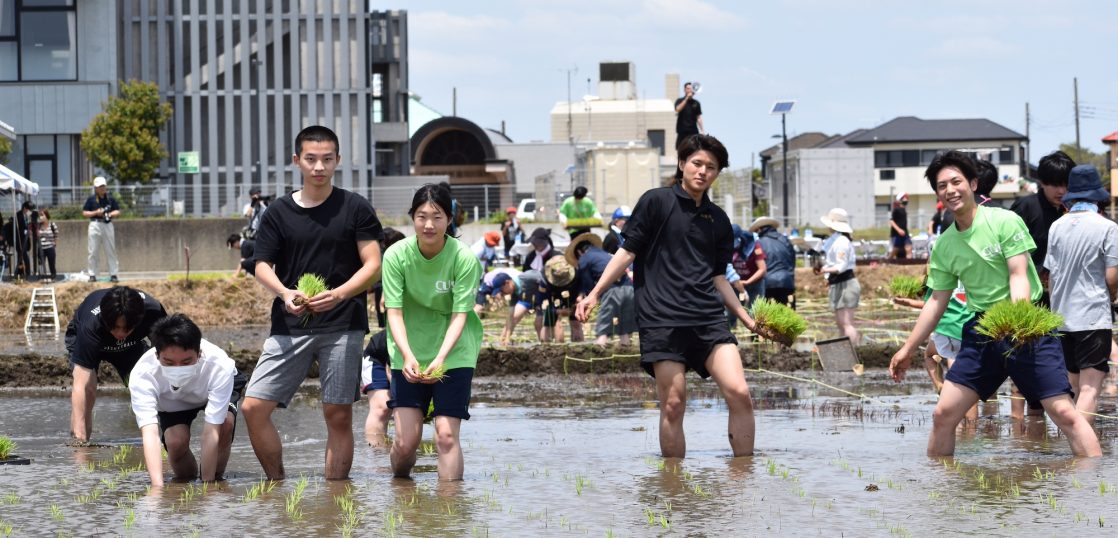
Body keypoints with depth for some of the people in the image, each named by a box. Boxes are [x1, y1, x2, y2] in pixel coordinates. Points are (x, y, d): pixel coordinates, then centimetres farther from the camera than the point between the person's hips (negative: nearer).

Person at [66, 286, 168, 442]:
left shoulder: (152, 311, -37)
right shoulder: (91, 324, -45)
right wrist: (80, 434, -53)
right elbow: (80, 386, -47)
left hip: (130, 345, 3)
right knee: (88, 388, -28)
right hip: (81, 339, -3)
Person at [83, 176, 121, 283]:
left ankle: (113, 274, 5)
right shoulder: (91, 199, 3)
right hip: (95, 225, -2)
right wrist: (95, 213, -12)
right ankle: (92, 275, 4)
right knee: (93, 251, -1)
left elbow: (118, 211, 11)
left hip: (107, 225, 2)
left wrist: (111, 214, -10)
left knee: (111, 251, 2)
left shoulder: (110, 199, 8)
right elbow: (84, 213, 3)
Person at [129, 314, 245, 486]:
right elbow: (150, 433, -49)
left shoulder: (219, 367, -42)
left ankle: (216, 479, -4)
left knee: (225, 423, -31)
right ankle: (186, 480, 7)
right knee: (175, 440, -26)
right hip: (171, 402, 1)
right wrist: (158, 487, -60)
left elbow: (211, 433, -43)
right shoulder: (142, 374, -40)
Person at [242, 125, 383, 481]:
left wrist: (339, 294, -18)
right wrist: (284, 293, -14)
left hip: (342, 325, -2)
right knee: (254, 407, -6)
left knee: (338, 415, -1)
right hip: (289, 326, 2)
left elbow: (372, 265, 0)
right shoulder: (278, 212, 9)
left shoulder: (355, 209, 3)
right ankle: (276, 484, 9)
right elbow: (262, 266, 7)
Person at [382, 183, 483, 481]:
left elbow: (460, 315, -15)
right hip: (409, 353, 1)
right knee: (406, 439, -4)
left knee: (446, 434, -10)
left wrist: (440, 358, -30)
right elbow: (394, 311, -14)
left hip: (454, 353, -1)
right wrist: (408, 356, -29)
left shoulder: (464, 258, -14)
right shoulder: (396, 255, -11)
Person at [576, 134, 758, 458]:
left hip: (709, 319, 4)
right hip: (661, 319, -4)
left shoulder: (718, 220, 18)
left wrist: (747, 319, 19)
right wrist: (595, 293, -3)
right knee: (673, 405, -7)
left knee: (739, 394, -12)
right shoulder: (656, 201, 5)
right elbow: (628, 252, 4)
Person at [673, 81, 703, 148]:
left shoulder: (696, 103, 8)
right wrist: (686, 98, -23)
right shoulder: (680, 101, 2)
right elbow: (678, 109, -19)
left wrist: (702, 130, 2)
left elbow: (699, 117, 9)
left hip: (693, 131, 2)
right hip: (682, 131, -2)